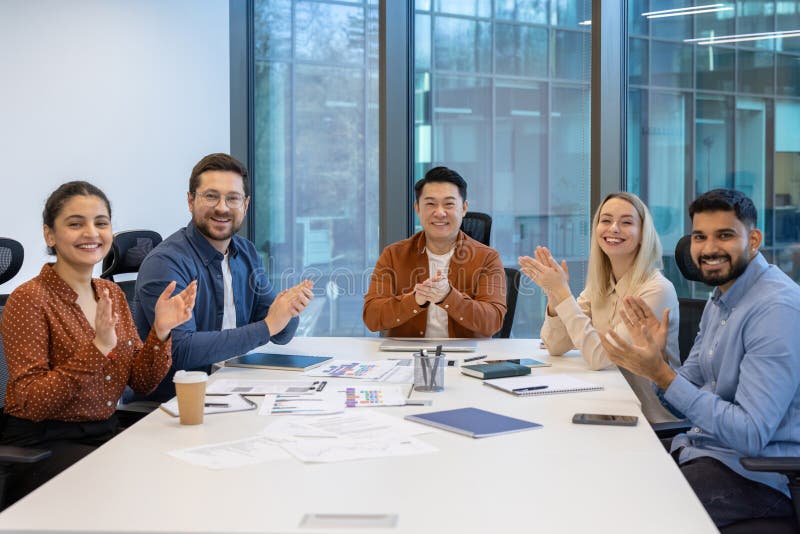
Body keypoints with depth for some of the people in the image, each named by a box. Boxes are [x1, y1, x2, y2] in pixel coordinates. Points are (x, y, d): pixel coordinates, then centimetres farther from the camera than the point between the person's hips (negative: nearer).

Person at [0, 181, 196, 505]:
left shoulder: (112, 294, 8)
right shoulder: (30, 299, -12)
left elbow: (142, 383, 7)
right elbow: (30, 404, -18)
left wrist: (160, 330, -11)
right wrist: (98, 348, -28)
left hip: (107, 434, 6)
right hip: (42, 444, -6)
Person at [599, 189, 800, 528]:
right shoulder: (719, 300, 9)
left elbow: (751, 435, -26)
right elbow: (689, 391, 12)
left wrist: (660, 373, -26)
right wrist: (658, 356, -7)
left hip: (754, 472, -8)